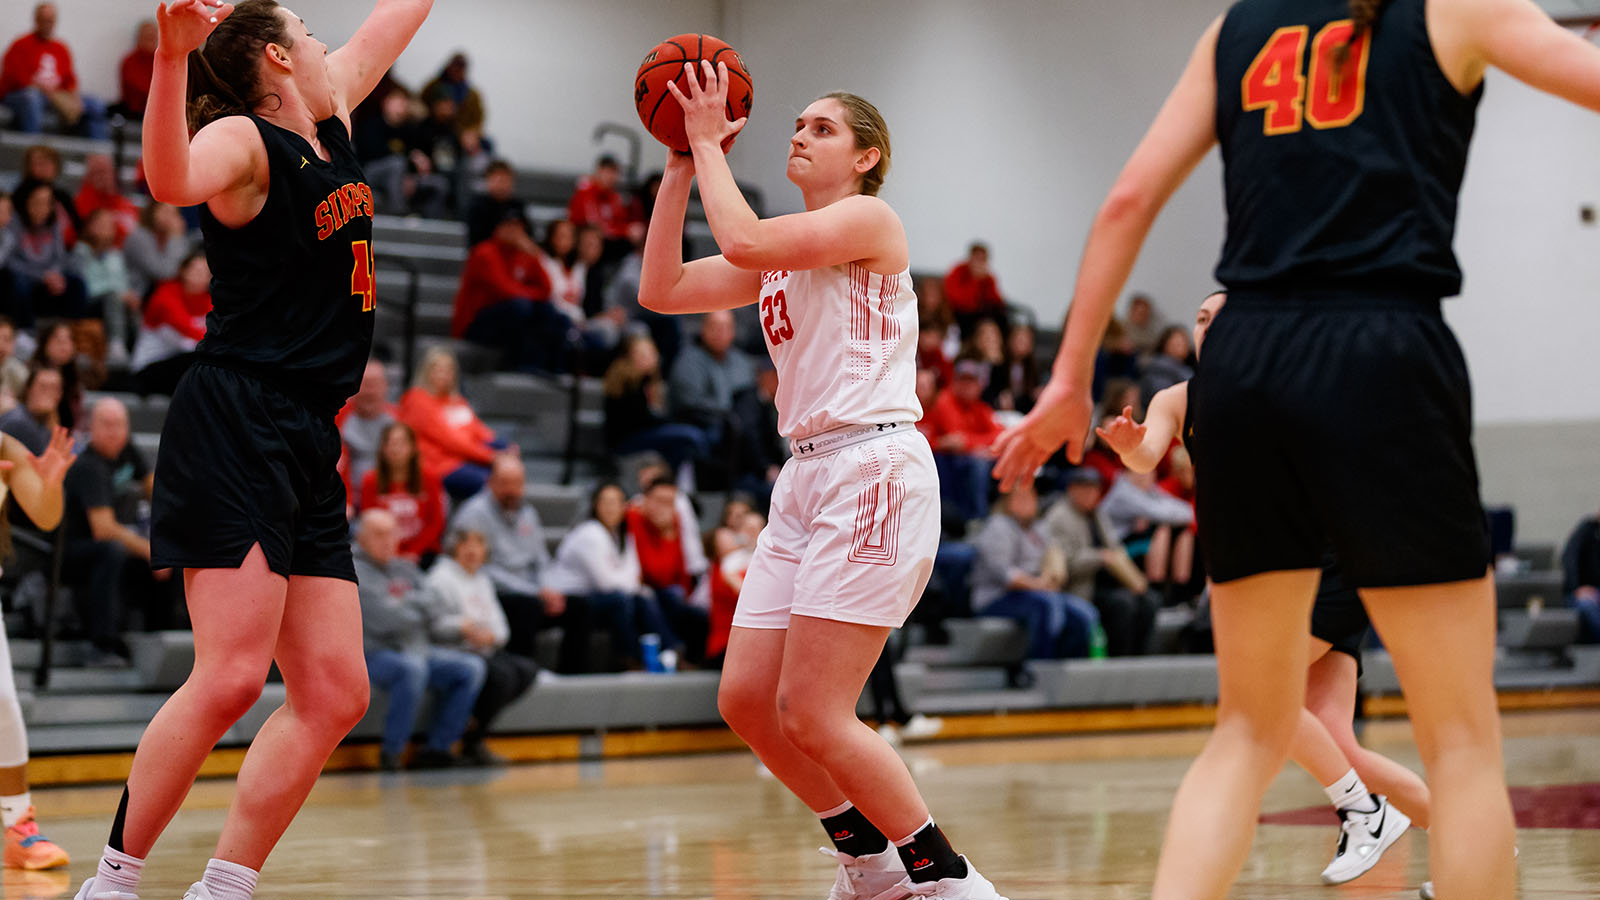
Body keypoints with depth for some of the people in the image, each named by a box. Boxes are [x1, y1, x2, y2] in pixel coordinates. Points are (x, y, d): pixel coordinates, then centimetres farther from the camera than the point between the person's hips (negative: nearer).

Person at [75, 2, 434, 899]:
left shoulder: (331, 120, 19)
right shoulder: (242, 140, -5)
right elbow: (172, 179, -29)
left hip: (308, 449, 9)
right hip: (234, 428, -9)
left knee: (335, 695, 1)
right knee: (231, 675, -17)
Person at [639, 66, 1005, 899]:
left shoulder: (869, 220, -5)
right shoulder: (782, 253, 20)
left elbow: (743, 241, -20)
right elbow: (661, 290, 13)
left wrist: (709, 142, -7)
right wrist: (682, 167, 10)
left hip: (874, 470, -9)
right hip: (806, 479, 9)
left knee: (811, 714, -12)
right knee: (747, 701, 6)